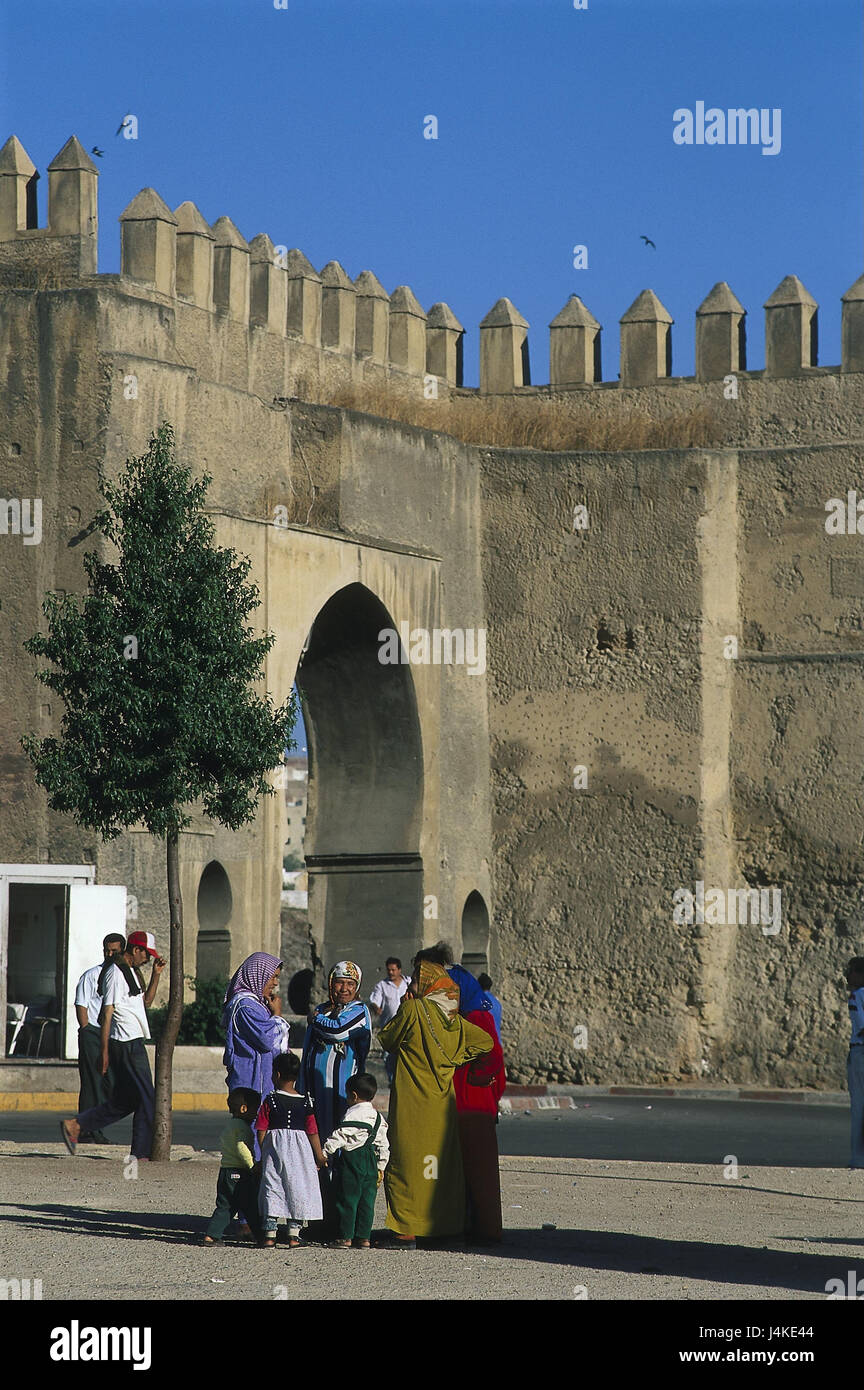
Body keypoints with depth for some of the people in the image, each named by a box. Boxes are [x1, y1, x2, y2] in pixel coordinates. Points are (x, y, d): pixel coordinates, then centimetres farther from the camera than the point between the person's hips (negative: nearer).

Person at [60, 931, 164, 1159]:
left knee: (124, 1101, 12)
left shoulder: (131, 971, 17)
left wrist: (156, 974, 14)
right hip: (126, 1044, -10)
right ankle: (141, 1153, -1)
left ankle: (74, 1126, 15)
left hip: (133, 1043, 10)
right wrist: (104, 1052, -19)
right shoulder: (115, 973, -13)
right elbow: (107, 1013, -17)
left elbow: (146, 1001, 27)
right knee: (146, 1099, -6)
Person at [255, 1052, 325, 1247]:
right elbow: (313, 1133, 0)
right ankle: (294, 1233, 5)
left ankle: (269, 1233, 3)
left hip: (275, 1146, -1)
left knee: (272, 1187, 5)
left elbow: (261, 1131, -5)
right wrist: (319, 1157, 9)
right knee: (297, 1189, 7)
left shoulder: (270, 1101, -5)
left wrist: (263, 1154, 7)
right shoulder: (304, 1103, -1)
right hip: (300, 1150, 1)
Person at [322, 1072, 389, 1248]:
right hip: (371, 1162, 6)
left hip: (351, 1161, -6)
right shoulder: (378, 1117, 11)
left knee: (347, 1199, -1)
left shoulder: (352, 1115, -10)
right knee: (366, 1201, 8)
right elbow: (383, 1145, 14)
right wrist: (381, 1167, 20)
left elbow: (338, 1137, -14)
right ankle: (364, 1237, 7)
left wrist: (325, 1154, -8)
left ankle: (345, 1237, -1)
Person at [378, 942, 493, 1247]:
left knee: (407, 1164, -2)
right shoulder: (454, 1019, 6)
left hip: (411, 1105, -6)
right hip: (443, 1104, 6)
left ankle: (406, 1230, -6)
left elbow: (386, 1039, 2)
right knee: (444, 1165, 10)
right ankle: (446, 1226, 12)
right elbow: (485, 1042, 16)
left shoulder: (413, 1009, -11)